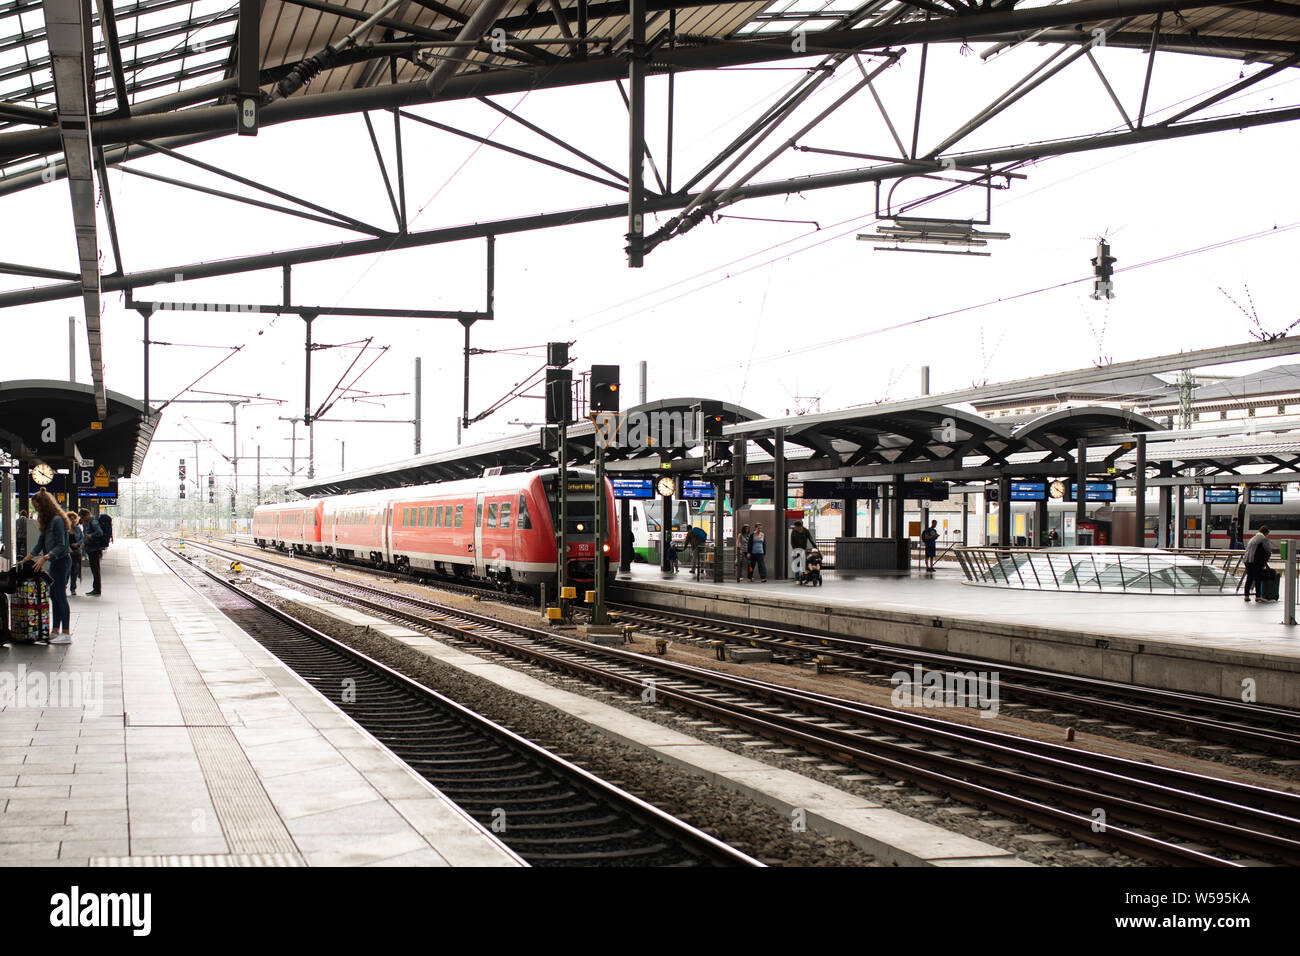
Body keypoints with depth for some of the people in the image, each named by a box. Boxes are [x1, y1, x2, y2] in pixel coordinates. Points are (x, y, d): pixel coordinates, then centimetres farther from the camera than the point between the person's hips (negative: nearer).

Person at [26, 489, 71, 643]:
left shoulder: (57, 520, -15)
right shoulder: (47, 521, 14)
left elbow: (61, 546, -19)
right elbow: (40, 544, 17)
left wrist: (45, 558, -26)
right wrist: (27, 558, 11)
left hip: (61, 561, -9)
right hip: (54, 562, 9)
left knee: (60, 596, -8)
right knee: (54, 596, 11)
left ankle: (66, 634, -7)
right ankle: (55, 631, 16)